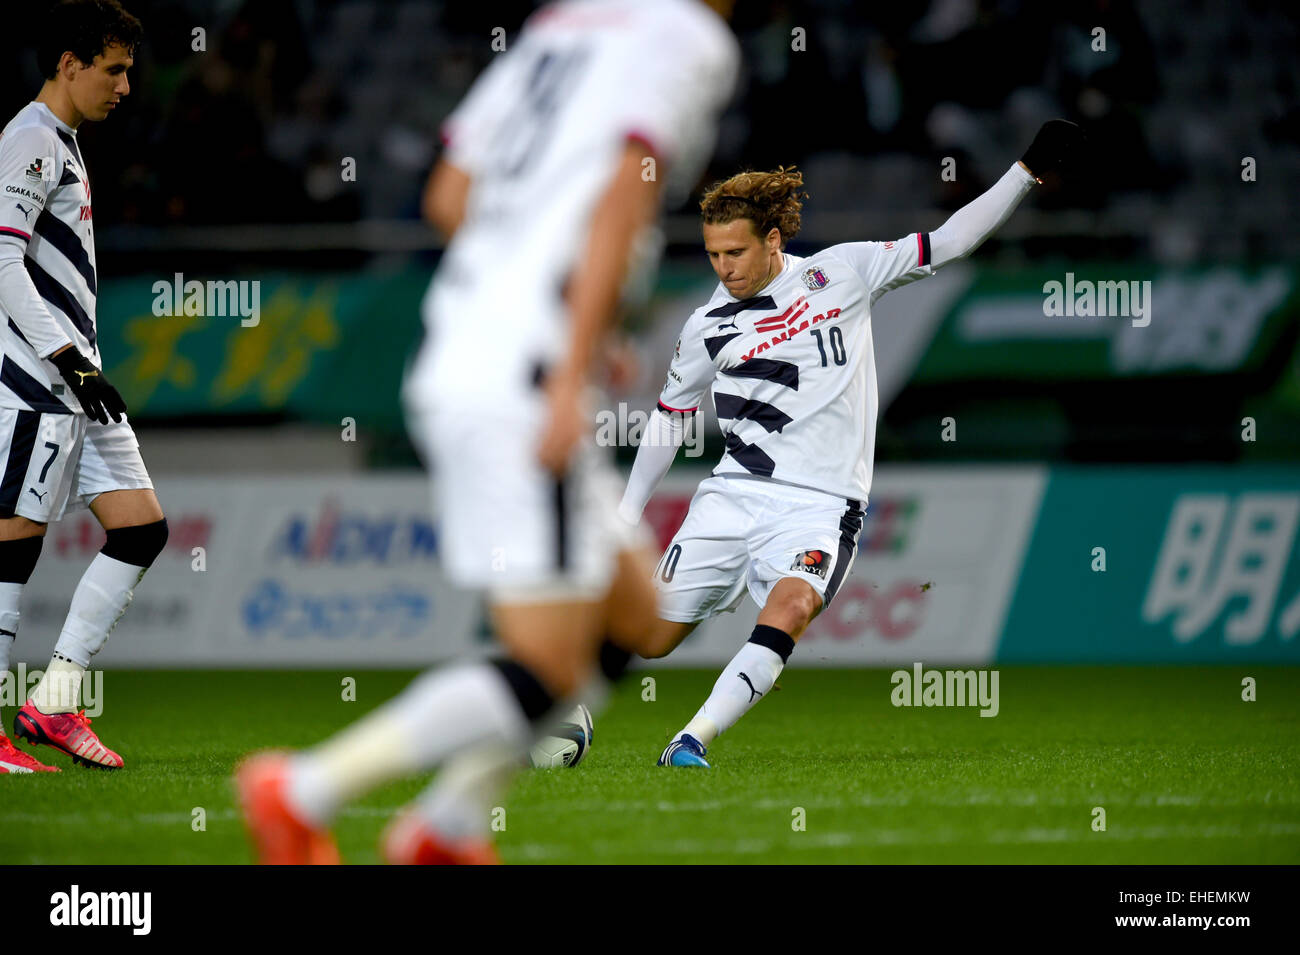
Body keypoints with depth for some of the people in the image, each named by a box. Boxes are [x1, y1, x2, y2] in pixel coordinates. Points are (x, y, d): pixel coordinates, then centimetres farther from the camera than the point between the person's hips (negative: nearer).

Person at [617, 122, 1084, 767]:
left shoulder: (841, 273, 1)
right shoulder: (709, 326, 5)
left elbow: (947, 243, 5)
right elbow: (670, 415, 18)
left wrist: (1029, 170, -1)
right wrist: (627, 516, 18)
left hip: (819, 506, -2)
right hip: (733, 496, 2)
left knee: (789, 610, -31)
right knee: (649, 639, 0)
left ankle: (694, 739, -32)